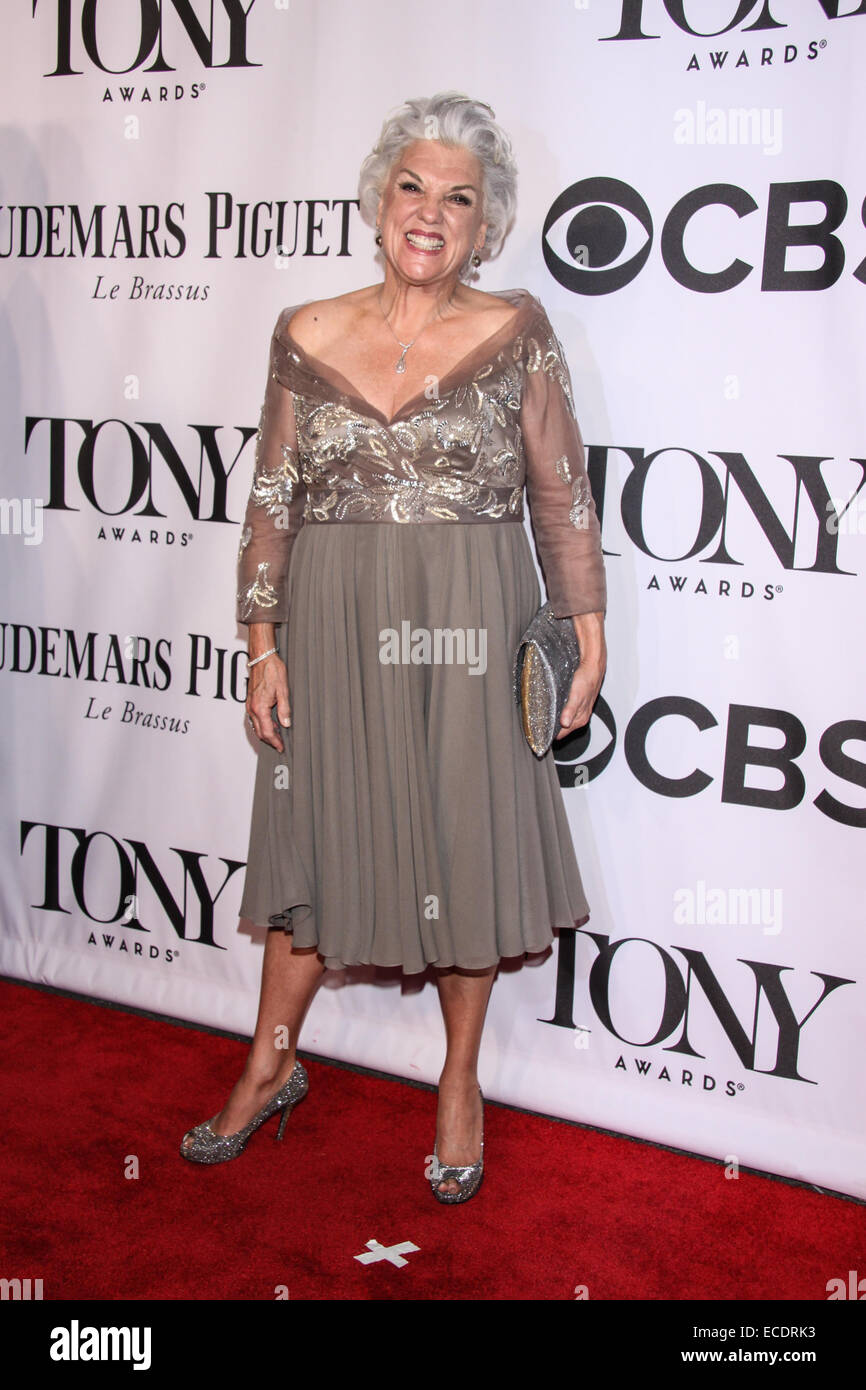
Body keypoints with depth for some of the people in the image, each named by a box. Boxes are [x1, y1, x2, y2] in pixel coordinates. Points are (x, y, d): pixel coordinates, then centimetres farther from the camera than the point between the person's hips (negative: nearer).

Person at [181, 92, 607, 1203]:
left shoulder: (515, 332, -1)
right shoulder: (307, 335, 3)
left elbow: (562, 496, 1)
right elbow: (274, 500, 5)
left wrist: (588, 635, -3)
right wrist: (265, 646, 0)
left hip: (471, 628, -1)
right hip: (336, 627, 2)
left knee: (469, 844, 8)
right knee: (316, 837, 12)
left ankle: (460, 1082, 29)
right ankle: (272, 1067, 32)